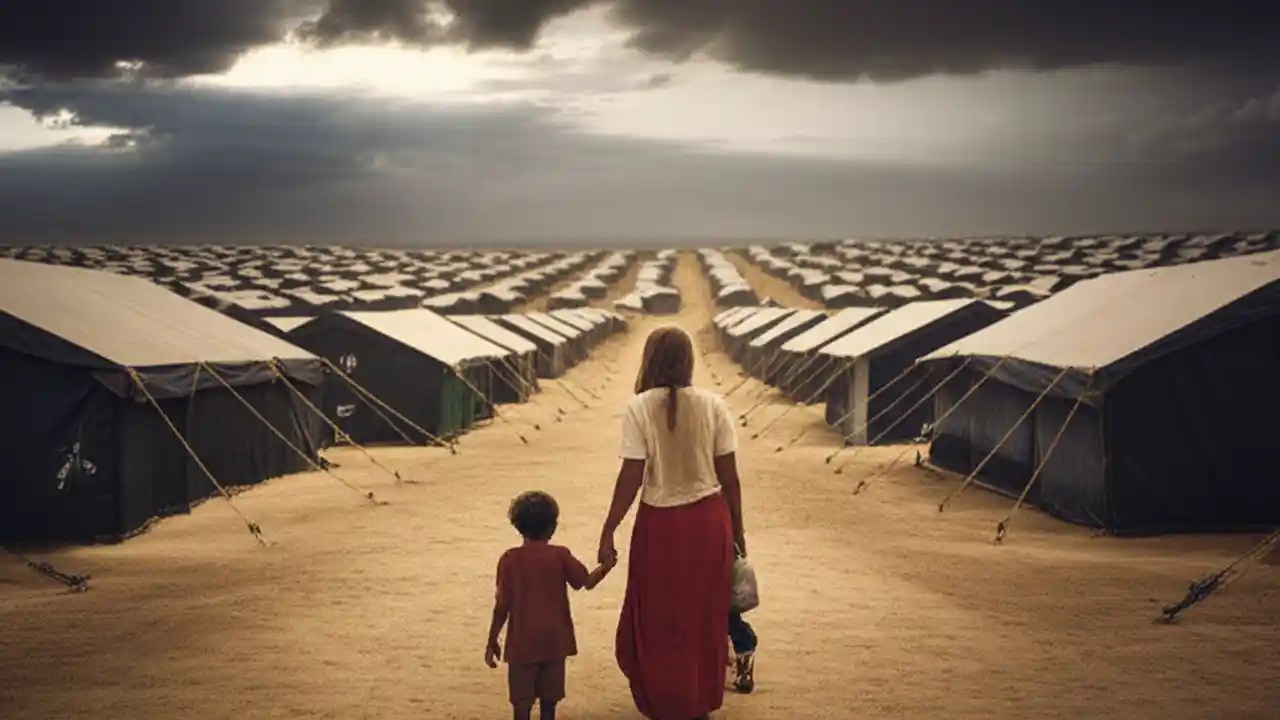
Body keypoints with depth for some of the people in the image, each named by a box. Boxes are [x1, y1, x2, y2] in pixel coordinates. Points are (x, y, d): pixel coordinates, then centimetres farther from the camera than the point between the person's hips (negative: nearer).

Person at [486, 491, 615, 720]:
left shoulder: (510, 559, -8)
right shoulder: (559, 555, -6)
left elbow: (502, 605, -7)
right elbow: (587, 581, 2)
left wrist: (492, 641, 1)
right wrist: (606, 566, 20)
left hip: (522, 642, -1)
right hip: (554, 639, 1)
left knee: (522, 700, 1)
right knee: (549, 697, 13)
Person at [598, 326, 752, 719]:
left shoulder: (640, 408, -12)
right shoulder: (713, 405, -5)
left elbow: (631, 477, -14)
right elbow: (728, 476, -2)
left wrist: (608, 531, -6)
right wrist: (737, 529, 10)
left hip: (661, 523, -2)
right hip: (710, 519, 2)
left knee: (660, 617, 15)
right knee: (705, 615, 18)